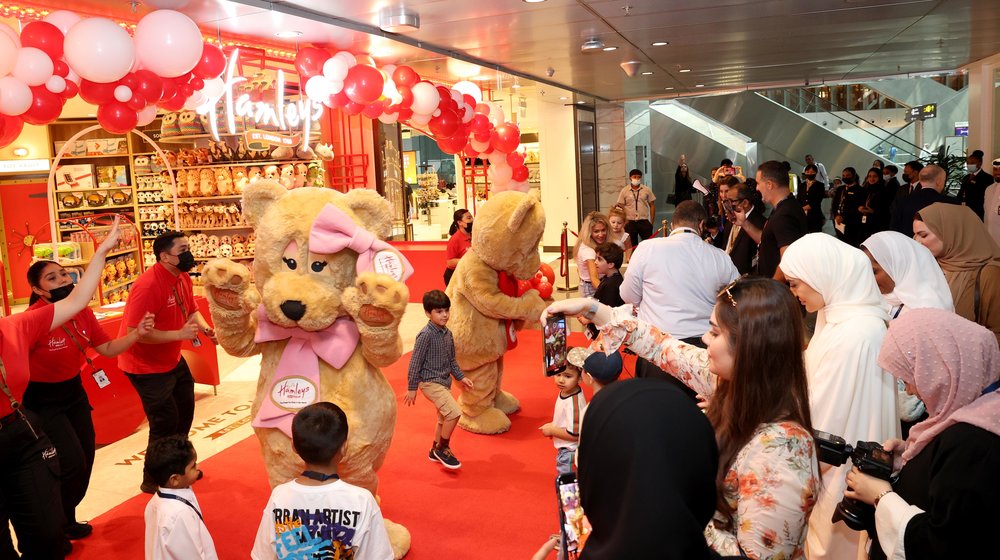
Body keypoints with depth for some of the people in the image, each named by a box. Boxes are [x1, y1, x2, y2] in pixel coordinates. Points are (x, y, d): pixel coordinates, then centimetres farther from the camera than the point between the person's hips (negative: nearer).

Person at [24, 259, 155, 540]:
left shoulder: (82, 312, -5)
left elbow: (107, 348, 0)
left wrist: (137, 333, -15)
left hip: (74, 392, 7)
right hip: (41, 400, -7)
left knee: (86, 459, 12)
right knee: (72, 462, -10)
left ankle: (66, 520, 35)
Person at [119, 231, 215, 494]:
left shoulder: (183, 277, -2)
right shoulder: (148, 285, -29)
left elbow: (192, 310, 10)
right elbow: (135, 332, -32)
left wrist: (206, 329, -11)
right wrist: (180, 334, -33)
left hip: (173, 360, 10)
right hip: (146, 366, -10)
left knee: (185, 411, 22)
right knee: (165, 422, -4)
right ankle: (153, 481, 16)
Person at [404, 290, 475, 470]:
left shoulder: (447, 334, 6)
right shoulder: (426, 335, -18)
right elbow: (415, 362, -14)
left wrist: (460, 377, 15)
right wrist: (412, 388, -12)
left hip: (444, 382, 8)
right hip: (430, 382, -8)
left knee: (444, 418, 17)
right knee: (454, 412, -17)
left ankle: (435, 452, 35)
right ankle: (442, 448, 1)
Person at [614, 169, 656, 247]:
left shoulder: (647, 190, 4)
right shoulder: (624, 191, 2)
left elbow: (652, 206, 7)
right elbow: (621, 207, 3)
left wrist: (651, 222, 2)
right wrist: (624, 222, -5)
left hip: (644, 221, 0)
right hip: (630, 222, 0)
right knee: (632, 245, 6)